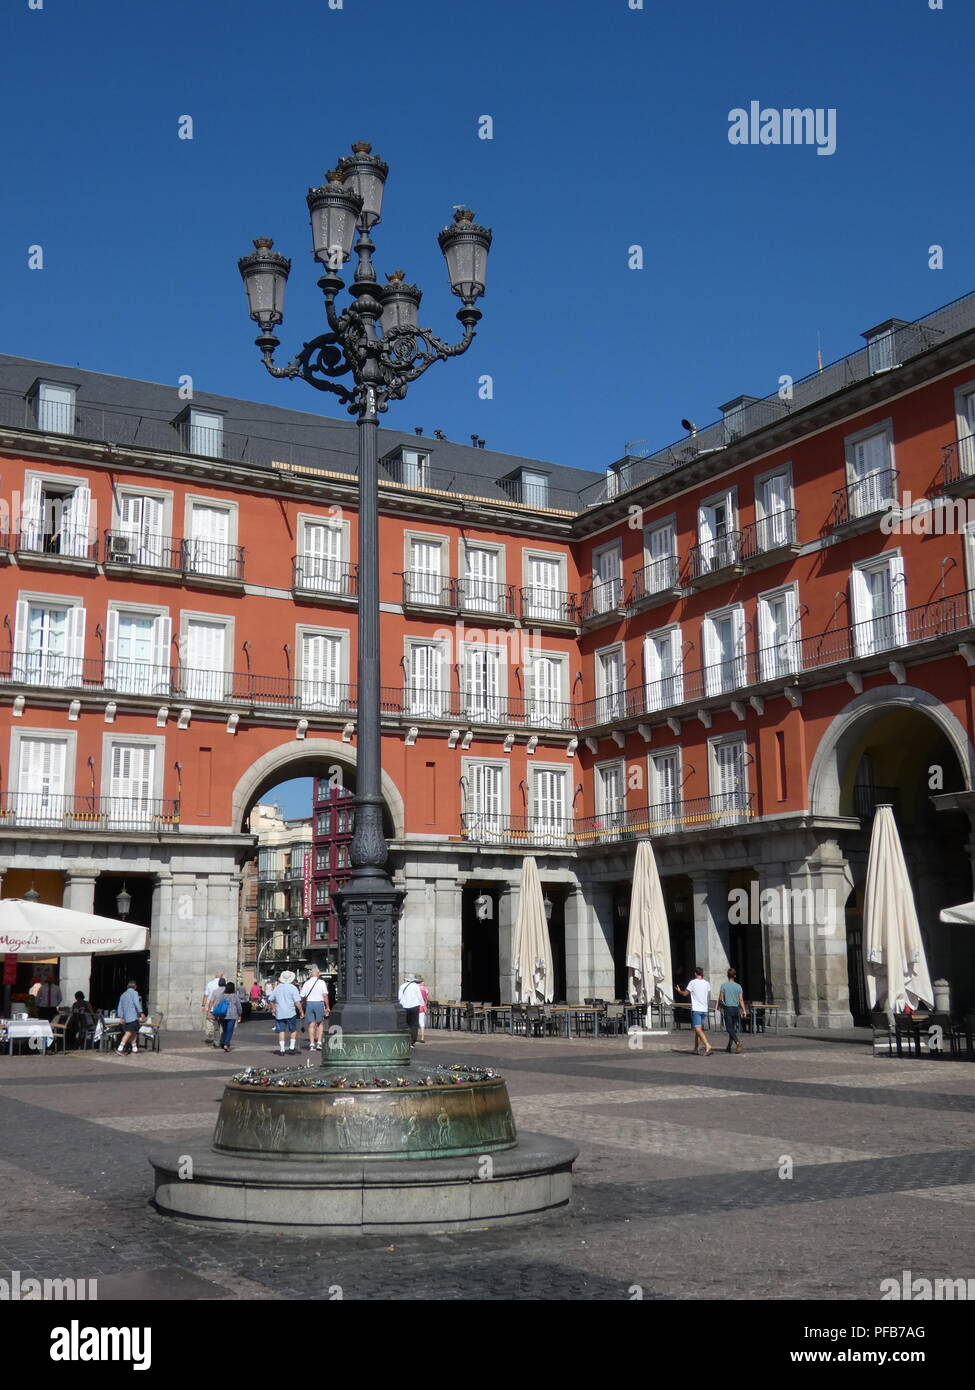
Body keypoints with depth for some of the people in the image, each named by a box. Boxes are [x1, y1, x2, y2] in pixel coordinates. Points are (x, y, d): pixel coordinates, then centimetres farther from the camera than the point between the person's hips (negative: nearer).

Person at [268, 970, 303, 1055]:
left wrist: (273, 1009, 25)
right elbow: (297, 1002, -14)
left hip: (279, 1013, 3)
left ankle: (281, 1050, 2)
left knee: (281, 1031, 5)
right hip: (290, 1013, -3)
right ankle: (292, 1047, 11)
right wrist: (301, 1011, -5)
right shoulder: (292, 988, -8)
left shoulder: (277, 988, 6)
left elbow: (270, 1000, 13)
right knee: (293, 1030, 14)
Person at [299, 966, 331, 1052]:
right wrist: (327, 1007, 0)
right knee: (320, 1023, 14)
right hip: (319, 1003, -2)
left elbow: (302, 997, 4)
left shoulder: (306, 983, 4)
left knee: (311, 1025, 5)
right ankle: (319, 1042, 5)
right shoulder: (322, 982, -2)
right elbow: (325, 995, -7)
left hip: (309, 1004, 2)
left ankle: (312, 1044, 1)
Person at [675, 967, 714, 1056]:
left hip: (696, 1009, -6)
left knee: (698, 1029, -12)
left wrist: (679, 991, 22)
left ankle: (708, 1046, -27)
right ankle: (696, 1048, 19)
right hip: (704, 1009, 6)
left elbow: (685, 993, 1)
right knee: (698, 1030, 16)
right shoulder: (707, 983, 9)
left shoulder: (692, 982, -6)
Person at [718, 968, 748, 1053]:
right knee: (733, 1028, 13)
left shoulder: (724, 985, -3)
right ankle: (729, 1047, 17)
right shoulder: (738, 986, 4)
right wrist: (744, 1010, -4)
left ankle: (738, 1042, -28)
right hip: (736, 1008, 4)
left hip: (728, 1008, -4)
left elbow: (720, 999, -2)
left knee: (729, 1028, -6)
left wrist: (720, 1005, 18)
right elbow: (741, 999, -3)